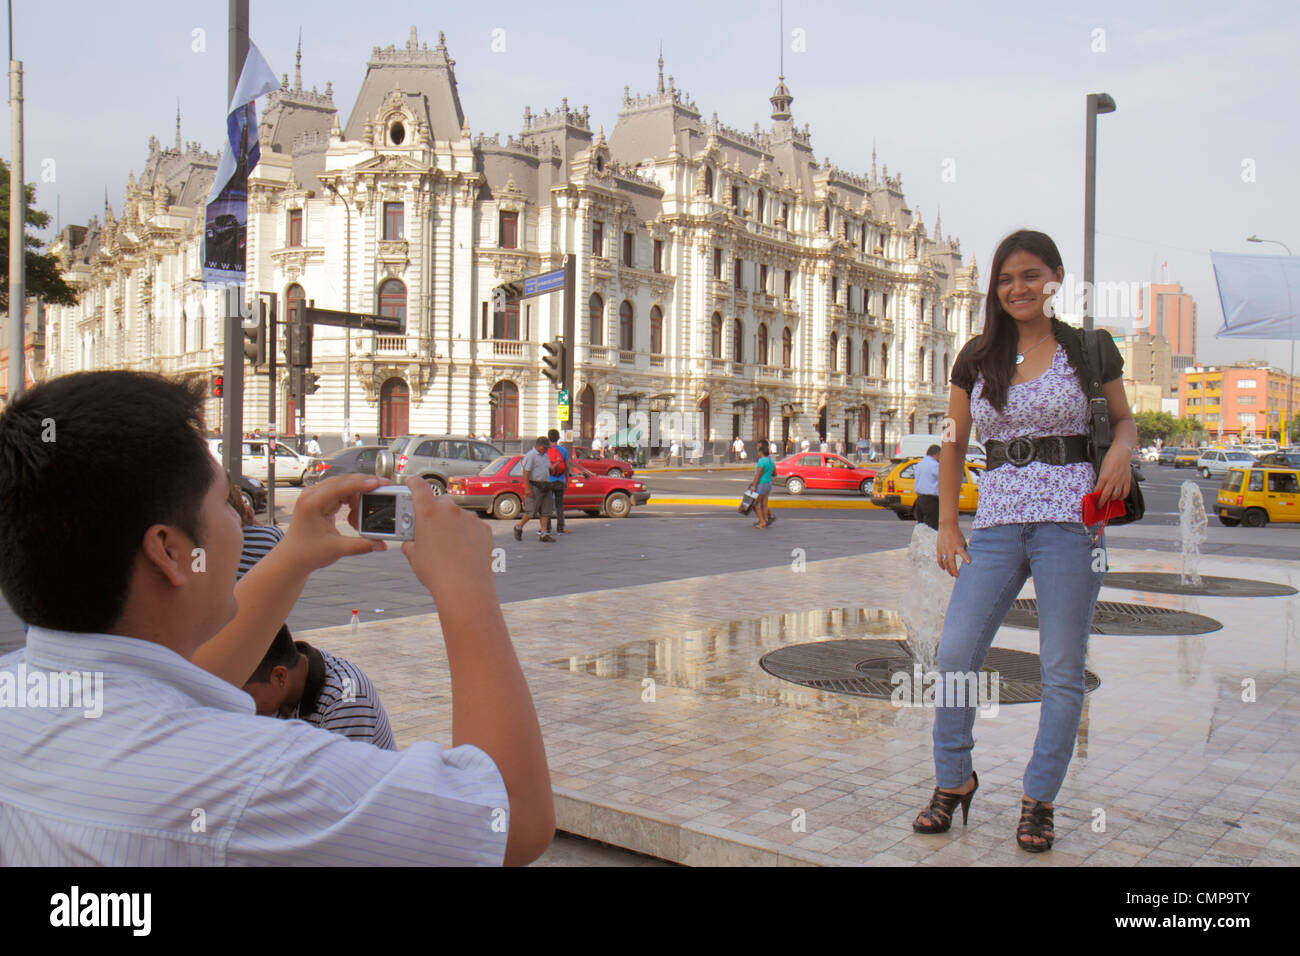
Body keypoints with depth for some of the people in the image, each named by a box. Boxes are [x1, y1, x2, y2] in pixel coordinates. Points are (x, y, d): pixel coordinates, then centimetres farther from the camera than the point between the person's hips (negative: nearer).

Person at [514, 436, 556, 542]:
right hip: (535, 487, -8)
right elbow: (526, 473, -14)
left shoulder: (545, 455, 16)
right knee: (531, 511, -6)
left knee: (545, 511, 1)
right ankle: (518, 528, 13)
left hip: (546, 487, 8)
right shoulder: (530, 455, -9)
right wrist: (527, 489, -21)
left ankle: (544, 534, 0)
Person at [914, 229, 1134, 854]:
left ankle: (1039, 799, 19)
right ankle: (954, 781, 17)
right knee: (954, 655, -4)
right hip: (996, 520, 2)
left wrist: (1121, 450, -9)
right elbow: (954, 443, 13)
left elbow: (1124, 417, 15)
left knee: (1061, 669, 3)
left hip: (1069, 518, -2)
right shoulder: (977, 357, 10)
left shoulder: (1089, 348, 5)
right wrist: (946, 525, 7)